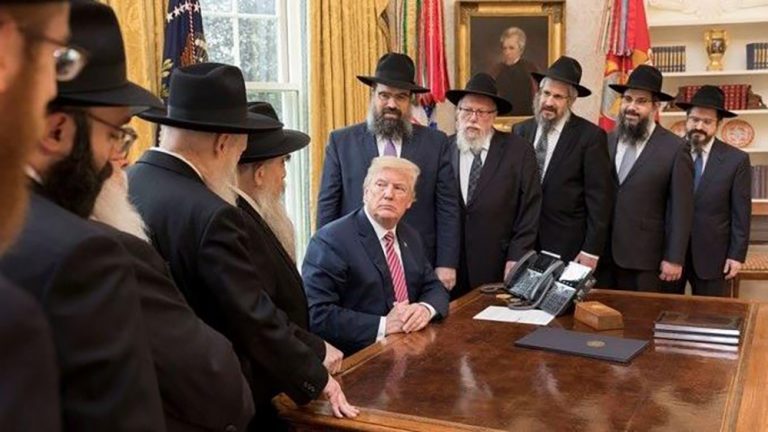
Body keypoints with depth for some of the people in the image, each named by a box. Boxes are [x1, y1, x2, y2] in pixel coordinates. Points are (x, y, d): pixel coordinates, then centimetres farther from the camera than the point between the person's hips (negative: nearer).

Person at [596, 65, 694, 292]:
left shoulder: (674, 149, -5)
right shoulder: (606, 141, 7)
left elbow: (680, 209, -5)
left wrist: (674, 259, -7)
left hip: (644, 258, -3)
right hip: (602, 254, 4)